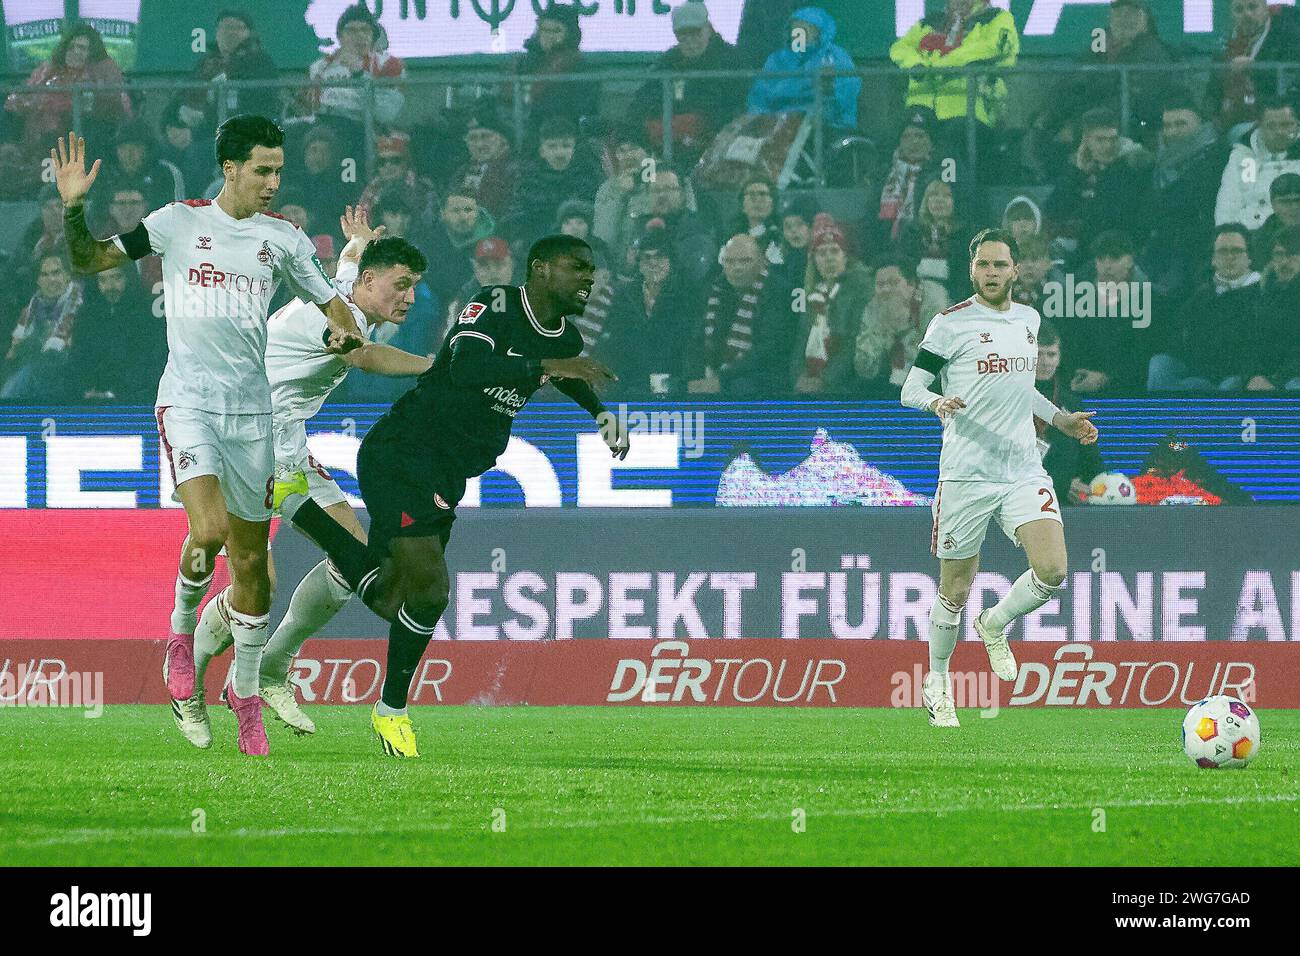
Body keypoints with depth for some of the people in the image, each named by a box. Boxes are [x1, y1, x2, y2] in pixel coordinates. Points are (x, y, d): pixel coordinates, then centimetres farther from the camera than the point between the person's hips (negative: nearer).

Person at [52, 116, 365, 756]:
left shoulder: (282, 237, 8)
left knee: (251, 559, 4)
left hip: (251, 409, 3)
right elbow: (88, 260, 4)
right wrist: (74, 208, -15)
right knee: (209, 528, -25)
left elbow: (330, 301, 18)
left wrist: (344, 331, -5)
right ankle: (182, 630, 5)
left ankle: (246, 693, 21)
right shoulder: (177, 223, 1)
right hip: (187, 401, -3)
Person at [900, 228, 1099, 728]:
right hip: (965, 475, -4)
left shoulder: (1029, 320, 13)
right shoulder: (951, 323, -5)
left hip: (1024, 471, 4)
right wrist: (938, 402, -27)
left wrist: (1061, 419, 26)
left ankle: (995, 625, 17)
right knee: (956, 590, 3)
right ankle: (937, 683, 24)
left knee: (1052, 571, -13)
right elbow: (910, 390, -7)